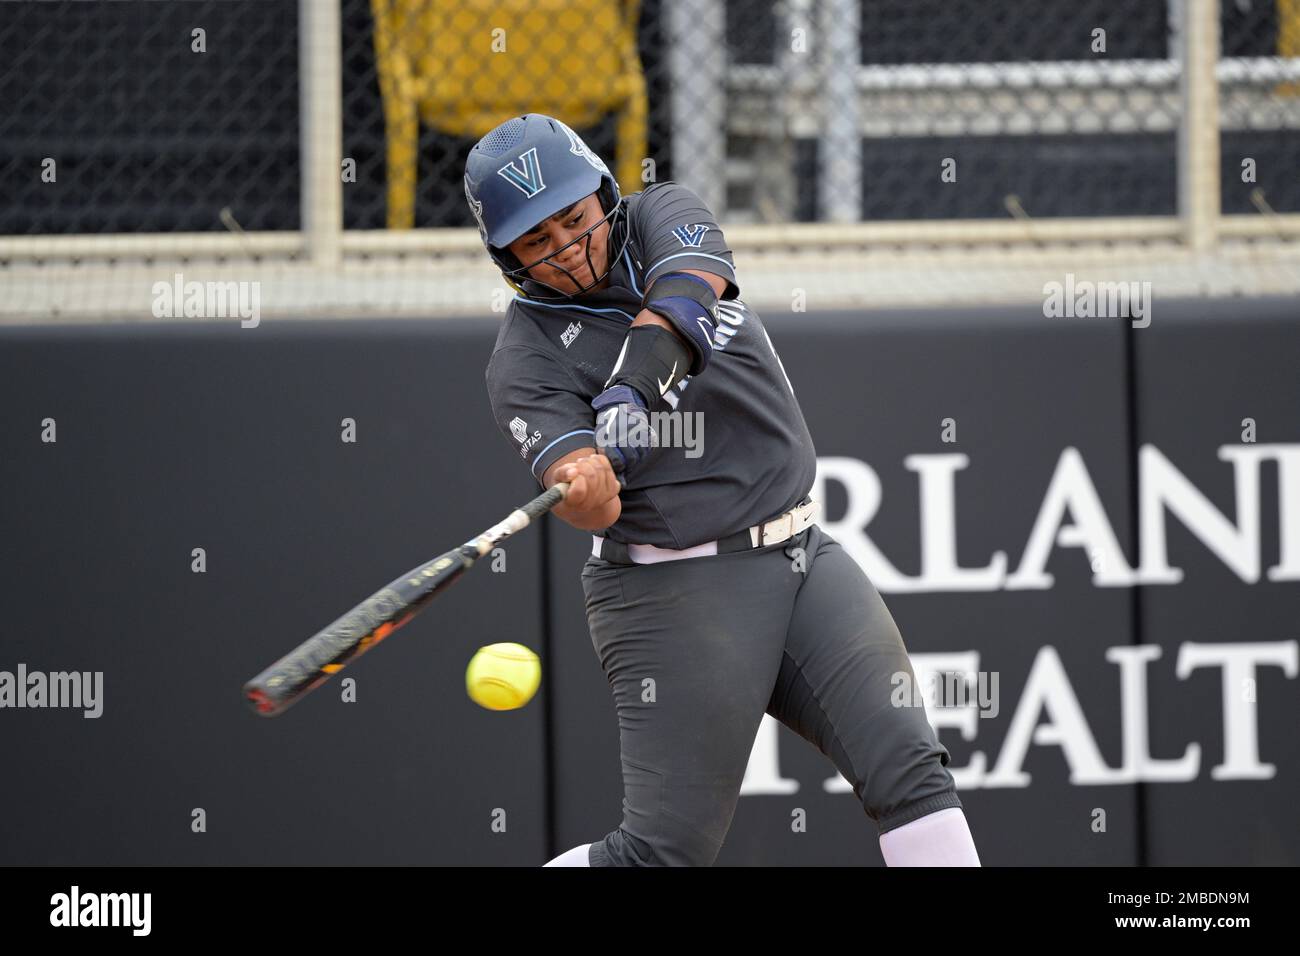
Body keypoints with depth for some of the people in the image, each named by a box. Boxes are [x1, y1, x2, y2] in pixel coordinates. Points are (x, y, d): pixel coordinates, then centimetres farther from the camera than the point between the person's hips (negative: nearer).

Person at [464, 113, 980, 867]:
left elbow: (683, 298, -18)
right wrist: (584, 483, -46)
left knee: (910, 769, -9)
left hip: (803, 555, 5)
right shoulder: (528, 358, -7)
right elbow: (588, 503, -22)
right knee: (668, 849, -8)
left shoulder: (663, 216, 5)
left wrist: (633, 384, -35)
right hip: (674, 594, -5)